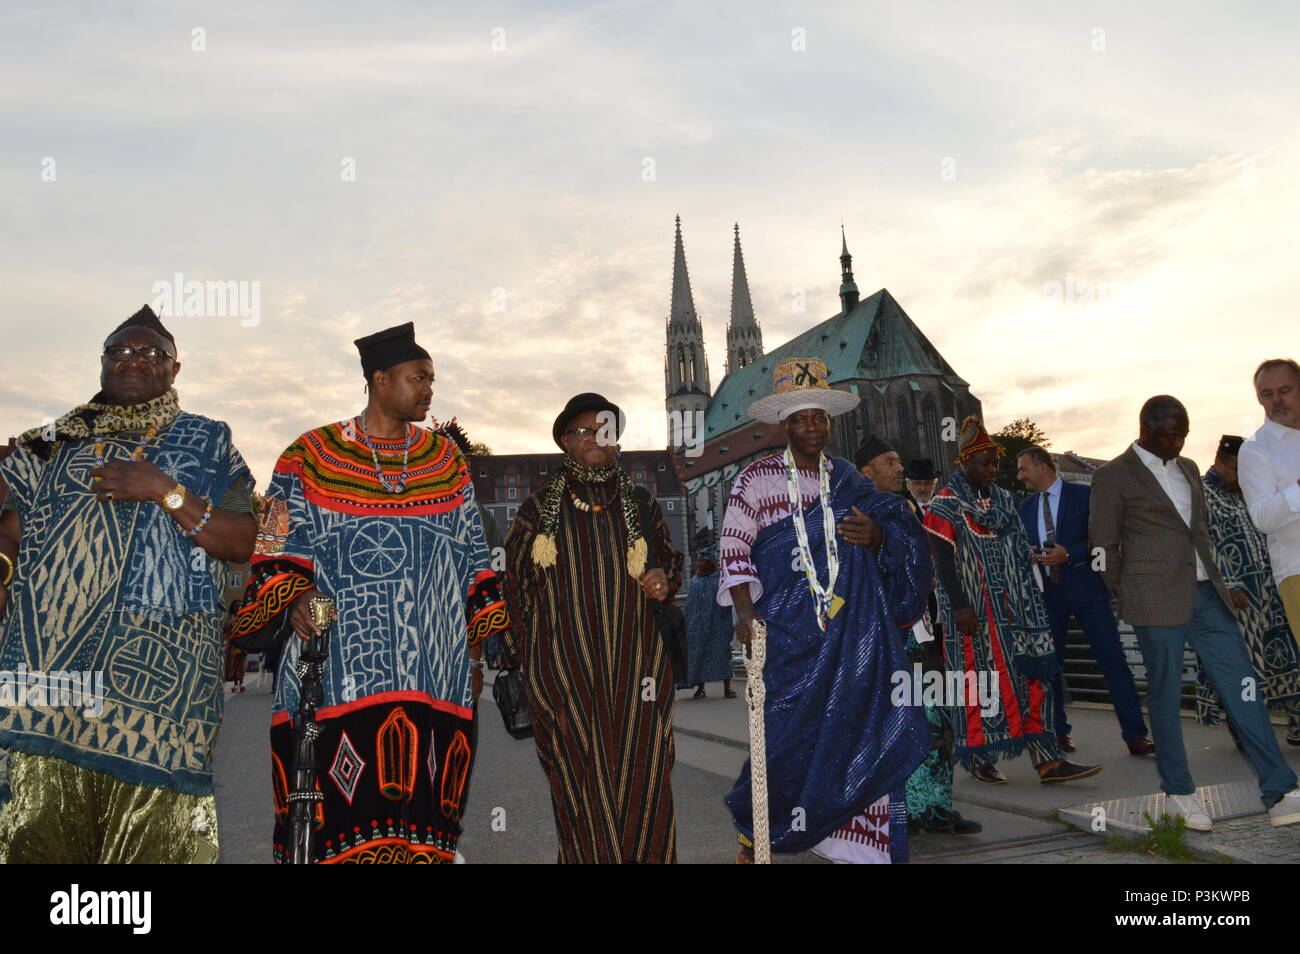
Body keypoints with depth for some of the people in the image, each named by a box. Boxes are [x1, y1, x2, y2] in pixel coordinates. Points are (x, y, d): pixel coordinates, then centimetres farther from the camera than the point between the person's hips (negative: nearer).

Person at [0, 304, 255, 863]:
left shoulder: (207, 442, 12)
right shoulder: (53, 441, 20)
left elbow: (242, 544, 2)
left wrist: (165, 491, -9)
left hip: (153, 680, -2)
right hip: (45, 669, 3)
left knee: (151, 842, -4)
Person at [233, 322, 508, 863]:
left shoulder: (446, 460, 14)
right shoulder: (311, 456, 6)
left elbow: (471, 561, 15)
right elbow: (276, 546, 4)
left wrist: (474, 651, 12)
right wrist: (294, 596, -15)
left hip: (433, 676, 3)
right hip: (338, 673, -2)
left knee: (421, 813, 2)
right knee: (340, 821, -4)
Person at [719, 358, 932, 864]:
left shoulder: (845, 479, 12)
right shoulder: (758, 477, 1)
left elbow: (903, 533, 18)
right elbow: (734, 545, -5)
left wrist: (877, 537, -6)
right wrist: (744, 608, -17)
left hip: (849, 628, 4)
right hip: (787, 629, -3)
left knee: (862, 724, 0)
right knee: (789, 731, -2)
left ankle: (861, 840, 15)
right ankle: (754, 827, 22)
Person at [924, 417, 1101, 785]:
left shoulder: (1004, 500, 15)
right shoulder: (946, 504, -4)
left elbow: (1019, 554, 18)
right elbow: (943, 560, -10)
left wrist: (1029, 602, 14)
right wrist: (959, 606, -18)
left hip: (1011, 608, 6)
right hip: (973, 610, -6)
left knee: (1032, 678, 1)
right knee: (979, 681, -2)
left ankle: (1047, 760, 2)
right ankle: (980, 759, 11)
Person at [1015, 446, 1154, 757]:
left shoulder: (1083, 495, -2)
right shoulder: (1025, 507, 13)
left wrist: (1069, 554, -19)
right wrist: (1027, 556, -4)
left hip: (1086, 588, -4)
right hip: (1046, 591, 4)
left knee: (1112, 659, -6)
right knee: (1050, 663, 8)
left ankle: (1135, 735, -1)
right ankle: (1059, 731, 21)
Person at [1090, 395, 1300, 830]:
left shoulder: (1188, 468, 17)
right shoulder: (1113, 476, -4)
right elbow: (1104, 545, -2)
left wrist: (1215, 581, 14)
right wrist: (1131, 597, 3)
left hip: (1206, 594, 6)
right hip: (1157, 601, -6)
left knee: (1242, 687, 2)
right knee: (1165, 694, 1)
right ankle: (1179, 792, 14)